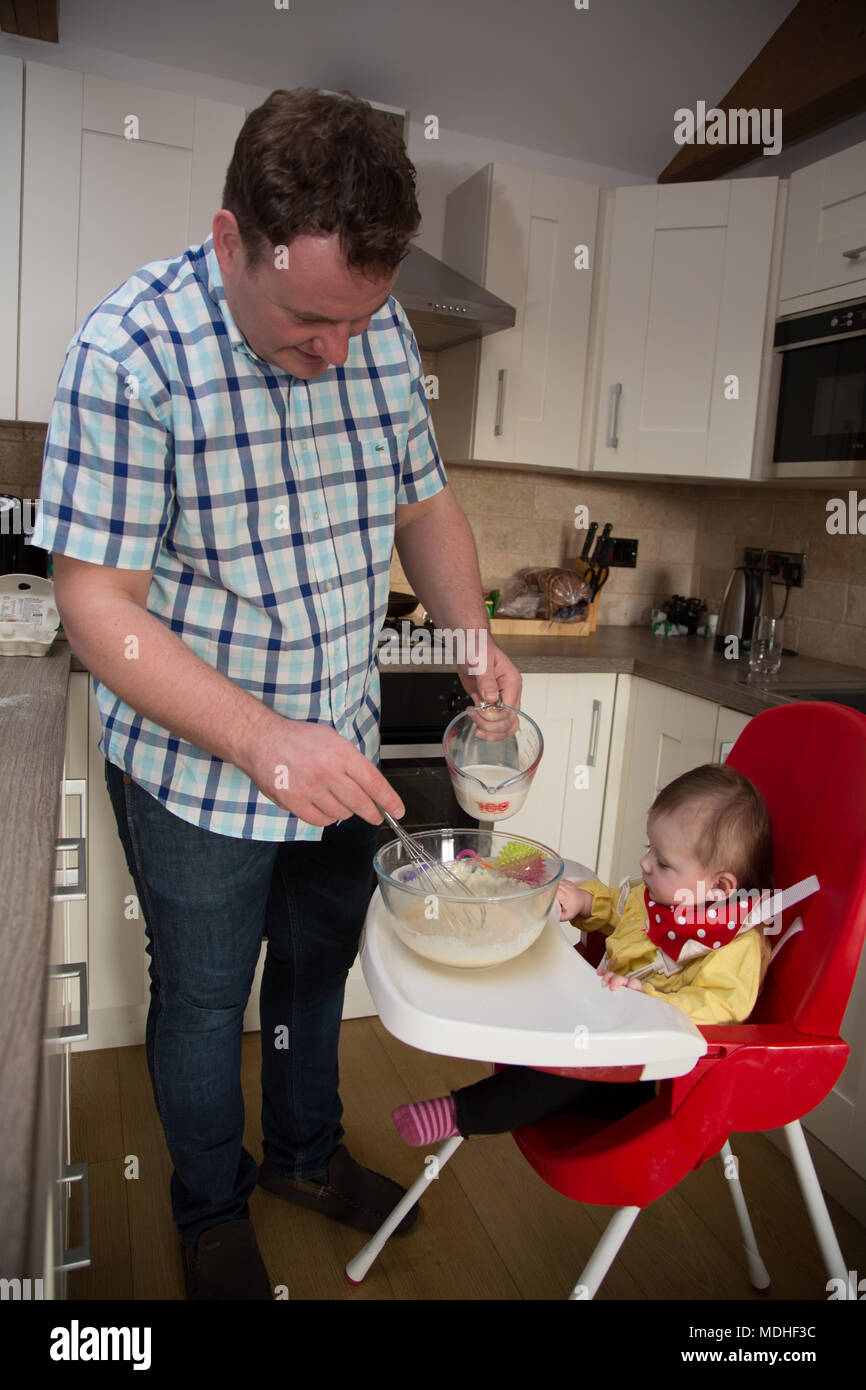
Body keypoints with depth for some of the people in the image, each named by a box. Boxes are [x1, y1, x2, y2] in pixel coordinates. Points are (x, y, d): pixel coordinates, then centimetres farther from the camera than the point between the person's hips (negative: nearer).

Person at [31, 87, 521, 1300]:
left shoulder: (383, 331, -5)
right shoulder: (134, 349, -22)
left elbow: (425, 504, 7)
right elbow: (99, 607, -23)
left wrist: (474, 638, -11)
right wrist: (265, 745, -33)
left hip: (341, 753, 5)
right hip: (197, 771, -5)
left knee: (319, 968, 24)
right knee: (204, 997, 16)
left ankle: (308, 1155, 52)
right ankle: (212, 1213, 46)